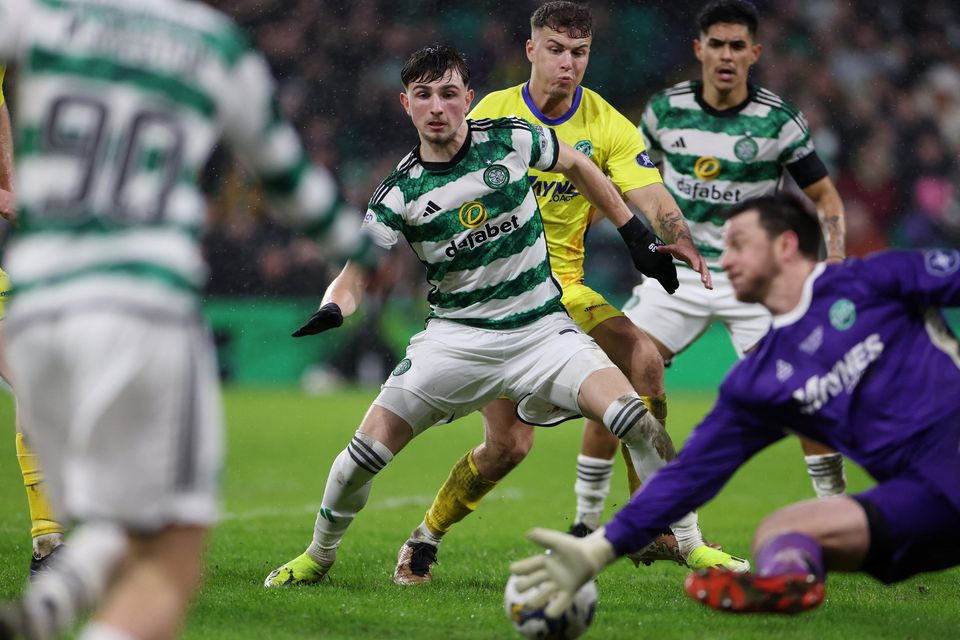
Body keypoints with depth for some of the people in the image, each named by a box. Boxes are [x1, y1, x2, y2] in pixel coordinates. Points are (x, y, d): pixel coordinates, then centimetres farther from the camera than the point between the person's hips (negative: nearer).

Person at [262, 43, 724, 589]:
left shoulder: (511, 139, -5)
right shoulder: (399, 194, -7)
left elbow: (579, 167, 13)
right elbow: (360, 270, -14)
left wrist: (637, 236, 13)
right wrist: (331, 310, -37)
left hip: (542, 328, 0)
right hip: (456, 336, 0)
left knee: (634, 417, -22)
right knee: (368, 449, -9)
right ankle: (319, 557, 17)